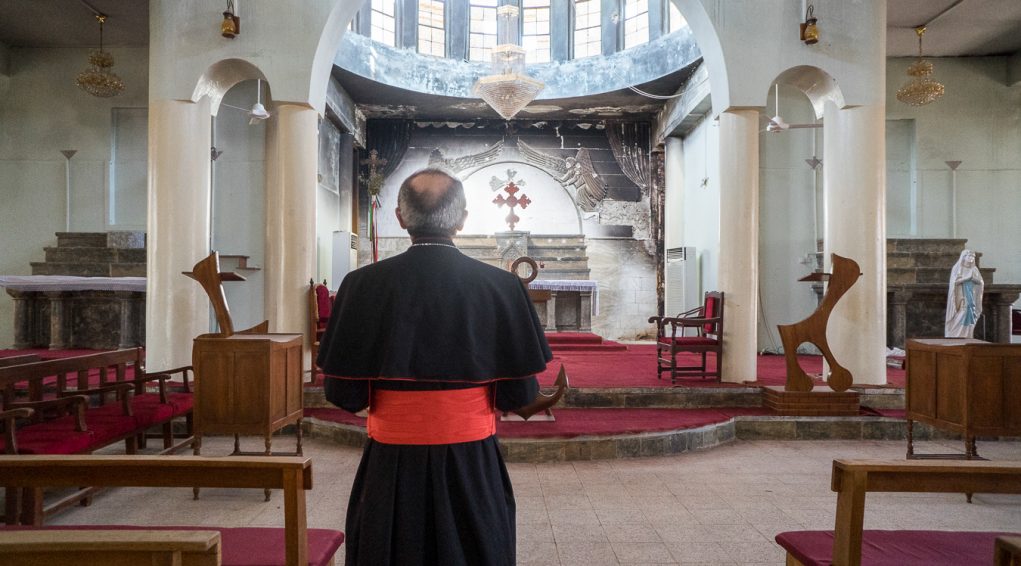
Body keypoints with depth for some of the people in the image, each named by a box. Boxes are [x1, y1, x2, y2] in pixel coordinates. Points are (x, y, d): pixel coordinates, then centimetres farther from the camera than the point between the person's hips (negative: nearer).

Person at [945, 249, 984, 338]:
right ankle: (955, 338, -5)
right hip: (960, 299, -4)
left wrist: (974, 278, -10)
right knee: (959, 320, -8)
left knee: (970, 319, 0)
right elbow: (955, 281, -14)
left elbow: (981, 282, 6)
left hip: (971, 299, 5)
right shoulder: (957, 268, -1)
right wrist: (967, 277, -15)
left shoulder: (974, 269, 12)